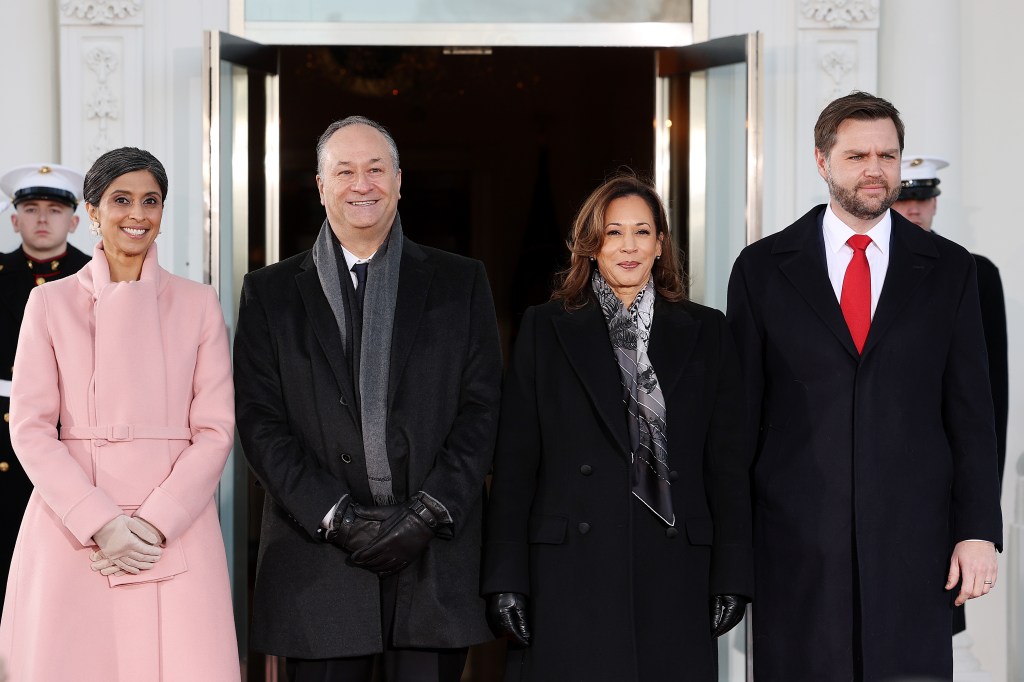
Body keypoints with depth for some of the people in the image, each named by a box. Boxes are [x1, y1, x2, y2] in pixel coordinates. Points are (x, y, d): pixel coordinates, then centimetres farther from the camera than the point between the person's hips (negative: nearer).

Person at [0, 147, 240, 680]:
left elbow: (216, 429, 3)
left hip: (176, 530, 0)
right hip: (72, 528, 0)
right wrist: (100, 523, -11)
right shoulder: (51, 303, 7)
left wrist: (156, 522, -10)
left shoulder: (198, 304, 9)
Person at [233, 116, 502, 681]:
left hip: (435, 556, 0)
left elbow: (481, 410, 4)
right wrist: (335, 517, -10)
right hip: (318, 560, 0)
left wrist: (428, 513, -8)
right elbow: (259, 419, 2)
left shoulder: (460, 283, 10)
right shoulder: (270, 292, 9)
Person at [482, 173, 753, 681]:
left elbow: (728, 463, 8)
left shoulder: (705, 332, 12)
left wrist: (732, 577, 1)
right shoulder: (545, 330, 9)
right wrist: (505, 579, -3)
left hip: (674, 577, 1)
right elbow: (514, 463, 4)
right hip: (569, 579, -1)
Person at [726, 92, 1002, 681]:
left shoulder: (950, 269, 7)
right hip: (796, 541, 0)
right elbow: (740, 410, 6)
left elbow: (971, 411, 5)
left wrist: (979, 530, -1)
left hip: (913, 538, 1)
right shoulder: (762, 269, 4)